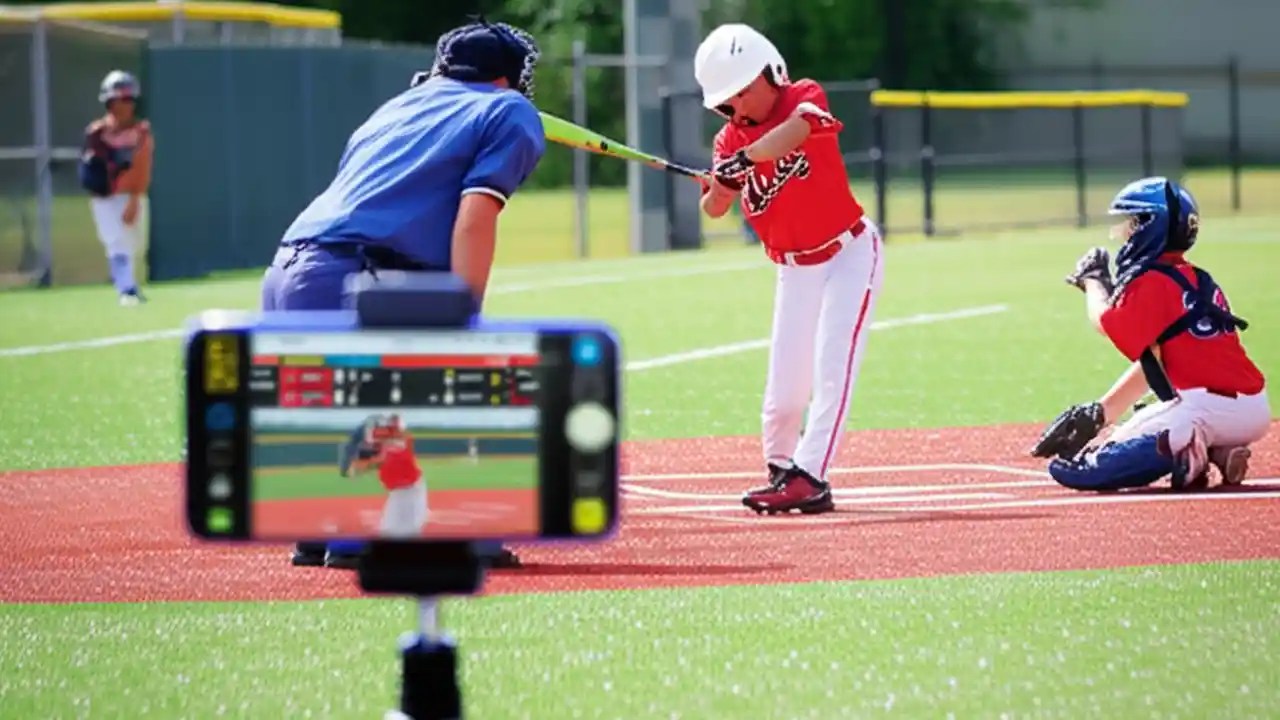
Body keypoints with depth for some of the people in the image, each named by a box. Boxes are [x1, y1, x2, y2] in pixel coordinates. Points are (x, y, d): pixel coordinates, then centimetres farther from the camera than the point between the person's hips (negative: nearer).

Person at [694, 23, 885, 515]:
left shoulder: (806, 98, -13)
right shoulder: (730, 140, -3)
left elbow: (795, 130, -37)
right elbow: (715, 208, -15)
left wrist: (744, 159, -49)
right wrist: (716, 190, -38)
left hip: (851, 253, -4)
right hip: (795, 269, 4)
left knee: (832, 368, -15)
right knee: (784, 387, 1)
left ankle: (809, 477, -21)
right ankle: (780, 469, 24)